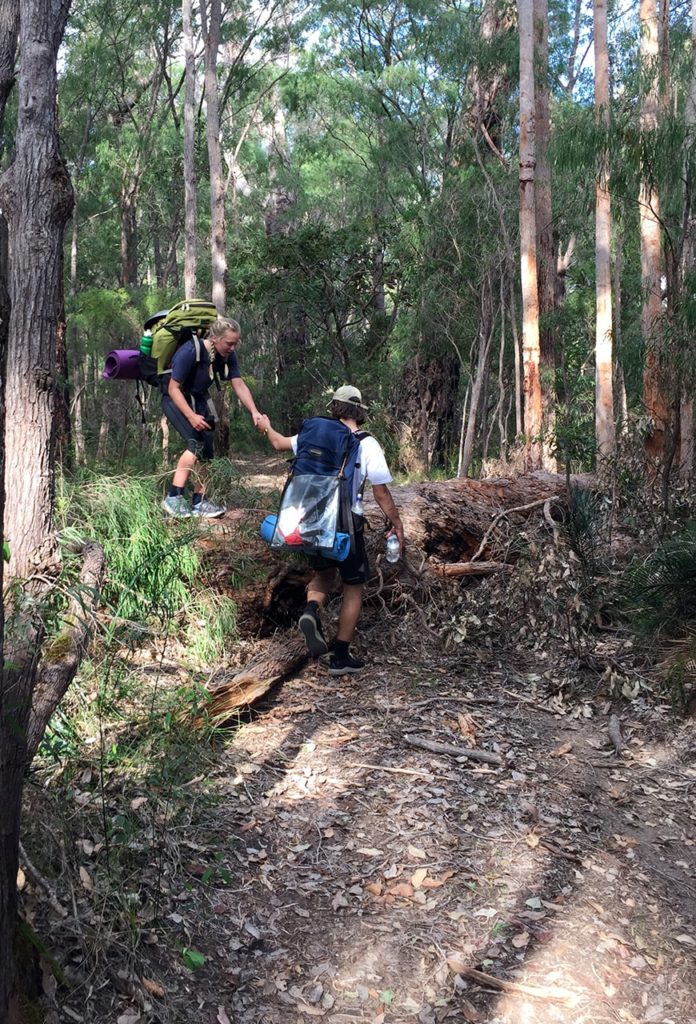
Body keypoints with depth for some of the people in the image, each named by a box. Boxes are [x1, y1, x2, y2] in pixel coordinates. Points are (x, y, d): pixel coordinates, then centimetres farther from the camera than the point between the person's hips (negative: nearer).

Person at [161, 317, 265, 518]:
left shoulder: (227, 356, -11)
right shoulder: (190, 351, -30)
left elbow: (239, 385, -14)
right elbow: (174, 388, -26)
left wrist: (254, 412, -27)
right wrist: (191, 416, -34)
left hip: (198, 399, 7)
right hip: (175, 399, -7)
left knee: (207, 449, 1)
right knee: (196, 443, -24)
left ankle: (198, 502, 10)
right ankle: (173, 498, -21)